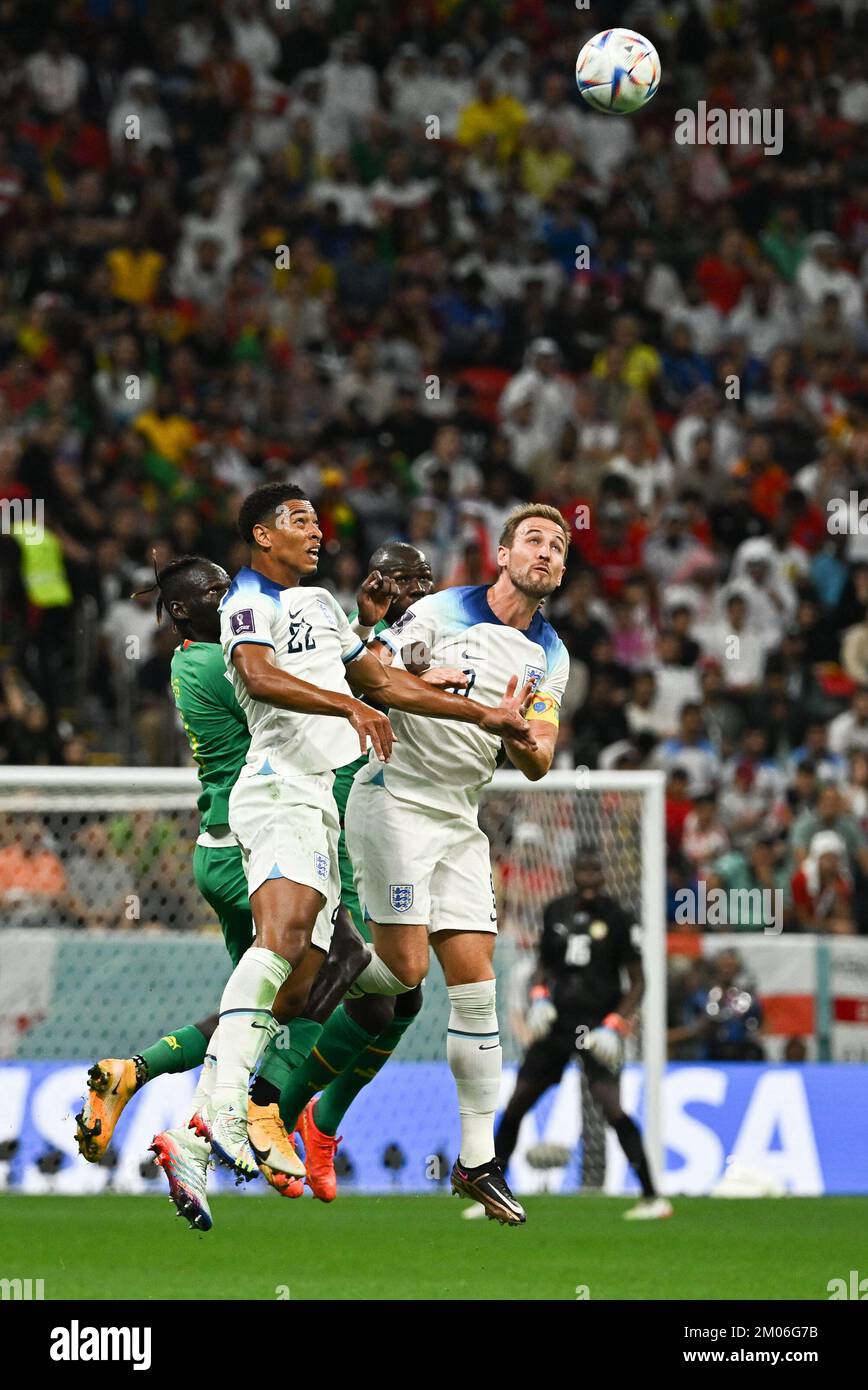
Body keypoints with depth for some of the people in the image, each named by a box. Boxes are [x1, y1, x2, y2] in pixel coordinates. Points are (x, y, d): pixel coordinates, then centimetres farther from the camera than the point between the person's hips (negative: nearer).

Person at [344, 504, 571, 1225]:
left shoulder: (550, 657, 9)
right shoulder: (442, 613, -7)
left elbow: (538, 764, 4)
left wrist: (529, 745, -19)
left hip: (461, 820, 6)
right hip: (394, 802, -6)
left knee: (476, 983, -1)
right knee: (407, 968, -17)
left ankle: (479, 1160, 3)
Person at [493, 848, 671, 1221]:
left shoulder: (616, 918, -4)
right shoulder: (555, 912, 9)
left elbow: (637, 983, -2)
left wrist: (615, 1026, -13)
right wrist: (539, 998, 1)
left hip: (597, 1026, -5)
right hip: (556, 1021, 5)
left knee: (610, 1105, -20)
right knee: (516, 1104, 5)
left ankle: (652, 1197, -17)